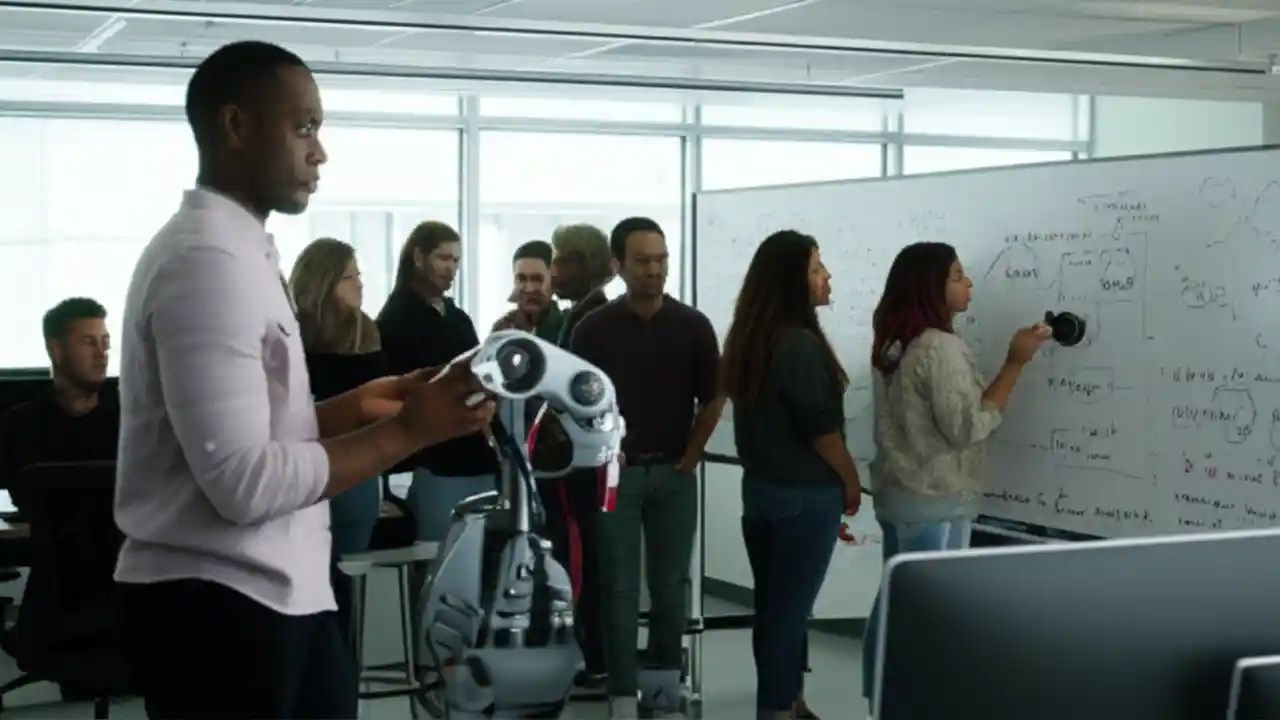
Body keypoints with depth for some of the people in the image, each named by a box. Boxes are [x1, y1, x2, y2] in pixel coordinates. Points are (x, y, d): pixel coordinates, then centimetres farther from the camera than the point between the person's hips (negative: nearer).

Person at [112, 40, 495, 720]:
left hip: (279, 593, 9)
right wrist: (406, 431, -16)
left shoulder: (237, 251, 14)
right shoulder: (207, 260, -18)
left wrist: (353, 408, 2)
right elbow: (243, 480, -23)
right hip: (216, 606, -9)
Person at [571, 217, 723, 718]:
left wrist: (690, 457, 0)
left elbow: (712, 399, 4)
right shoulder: (594, 328, -4)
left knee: (670, 586, 8)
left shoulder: (693, 325, -1)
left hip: (674, 473, 1)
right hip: (617, 472, -1)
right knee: (620, 589, 2)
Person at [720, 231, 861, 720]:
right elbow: (821, 427, -18)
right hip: (805, 494, -8)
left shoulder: (749, 338, 6)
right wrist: (851, 480, -4)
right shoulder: (799, 343, -21)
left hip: (760, 485, 8)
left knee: (772, 603, 15)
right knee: (790, 606, 1)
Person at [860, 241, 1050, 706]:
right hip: (934, 502, -9)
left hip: (897, 493, 9)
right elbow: (968, 426, -22)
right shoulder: (940, 347, -19)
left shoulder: (898, 344, 9)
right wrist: (1015, 363, -20)